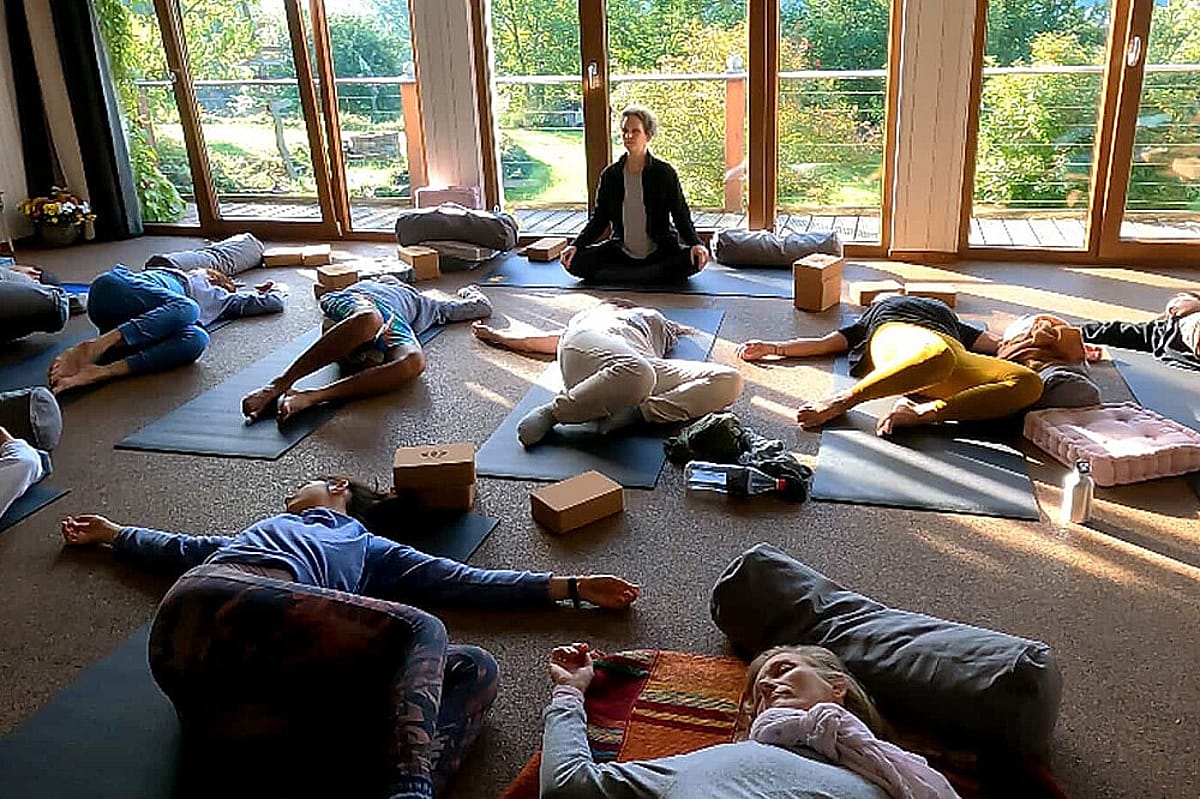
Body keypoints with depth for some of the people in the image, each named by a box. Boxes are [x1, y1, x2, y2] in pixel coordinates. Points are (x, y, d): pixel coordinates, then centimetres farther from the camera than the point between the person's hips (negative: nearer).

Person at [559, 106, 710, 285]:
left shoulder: (664, 172, -5)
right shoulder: (610, 175, 2)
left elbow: (681, 215, -6)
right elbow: (599, 218, 5)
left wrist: (696, 243, -25)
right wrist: (576, 245, -11)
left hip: (659, 251, -2)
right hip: (621, 252, 2)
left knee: (694, 260, -32)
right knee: (575, 261, -21)